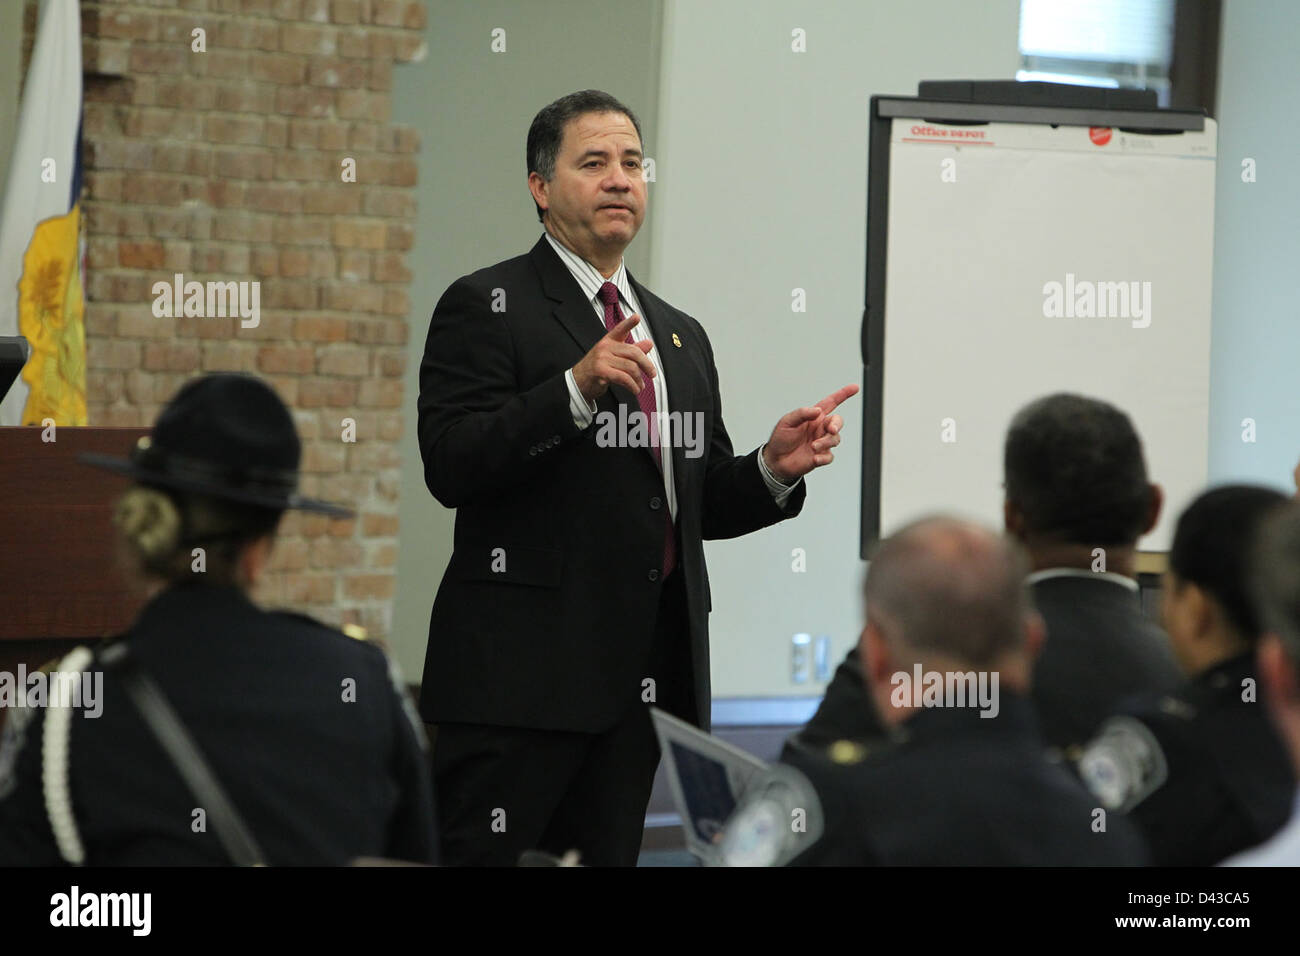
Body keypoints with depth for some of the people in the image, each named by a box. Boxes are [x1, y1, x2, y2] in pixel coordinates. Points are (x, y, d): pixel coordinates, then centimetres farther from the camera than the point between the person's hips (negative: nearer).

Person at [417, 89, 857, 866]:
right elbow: (450, 466, -13)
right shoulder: (487, 308, 0)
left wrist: (774, 469, 2)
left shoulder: (682, 336, 22)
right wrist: (576, 389, -23)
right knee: (481, 856, -9)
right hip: (524, 668, -6)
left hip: (644, 677, 7)